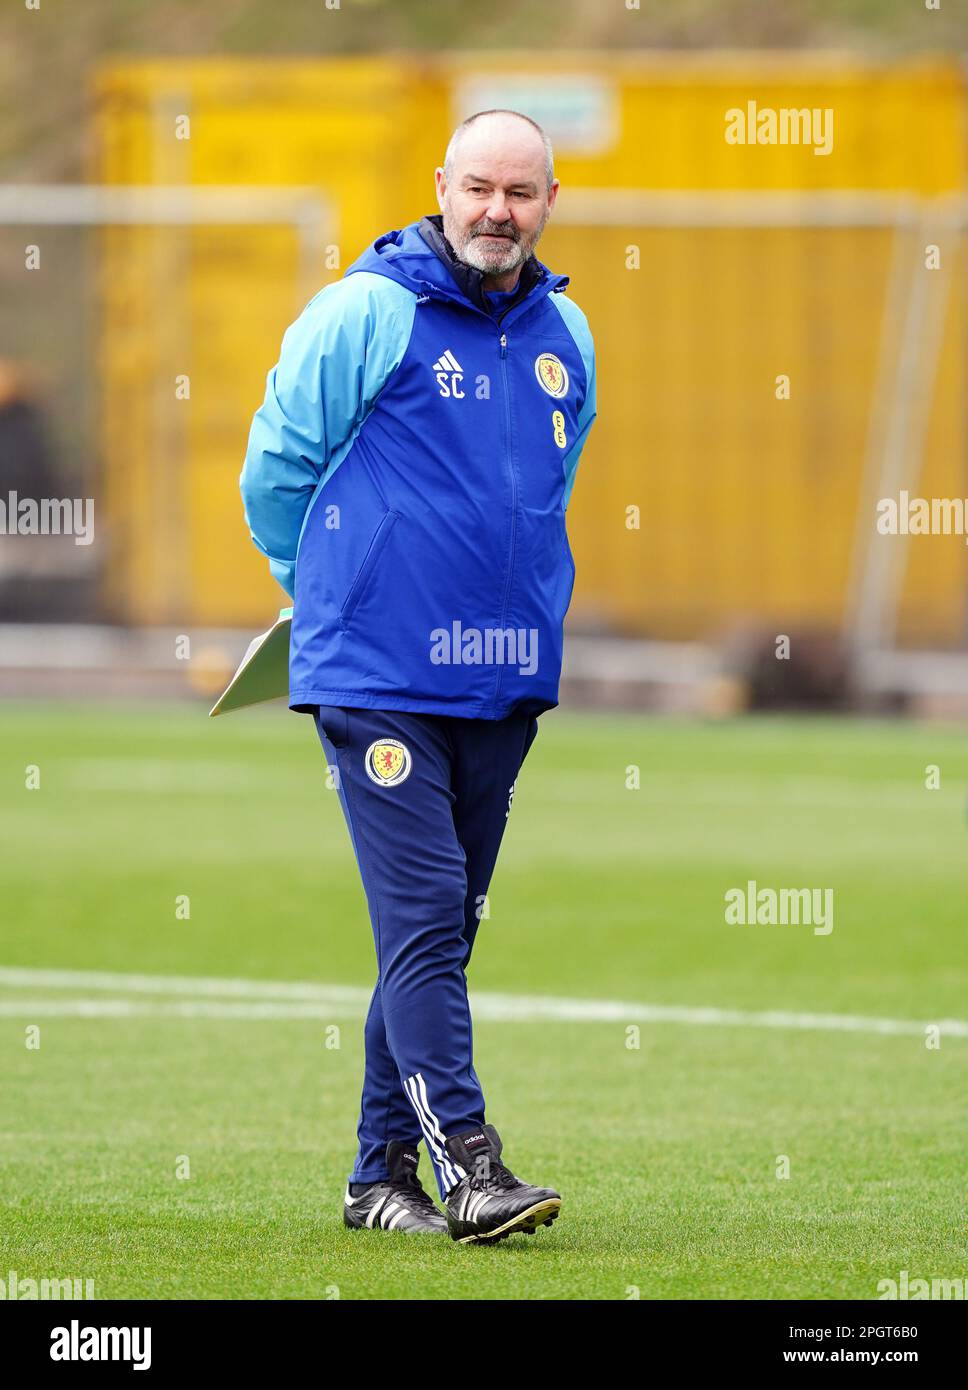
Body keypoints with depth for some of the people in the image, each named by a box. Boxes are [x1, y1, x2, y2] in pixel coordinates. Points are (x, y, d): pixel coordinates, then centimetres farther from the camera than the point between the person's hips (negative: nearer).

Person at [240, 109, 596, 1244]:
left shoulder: (565, 337, 12)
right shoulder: (363, 313, -7)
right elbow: (276, 462, 1)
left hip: (504, 683, 6)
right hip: (379, 676, -6)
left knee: (441, 931, 10)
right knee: (423, 918, -12)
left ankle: (382, 1170, 17)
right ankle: (466, 1163, -16)